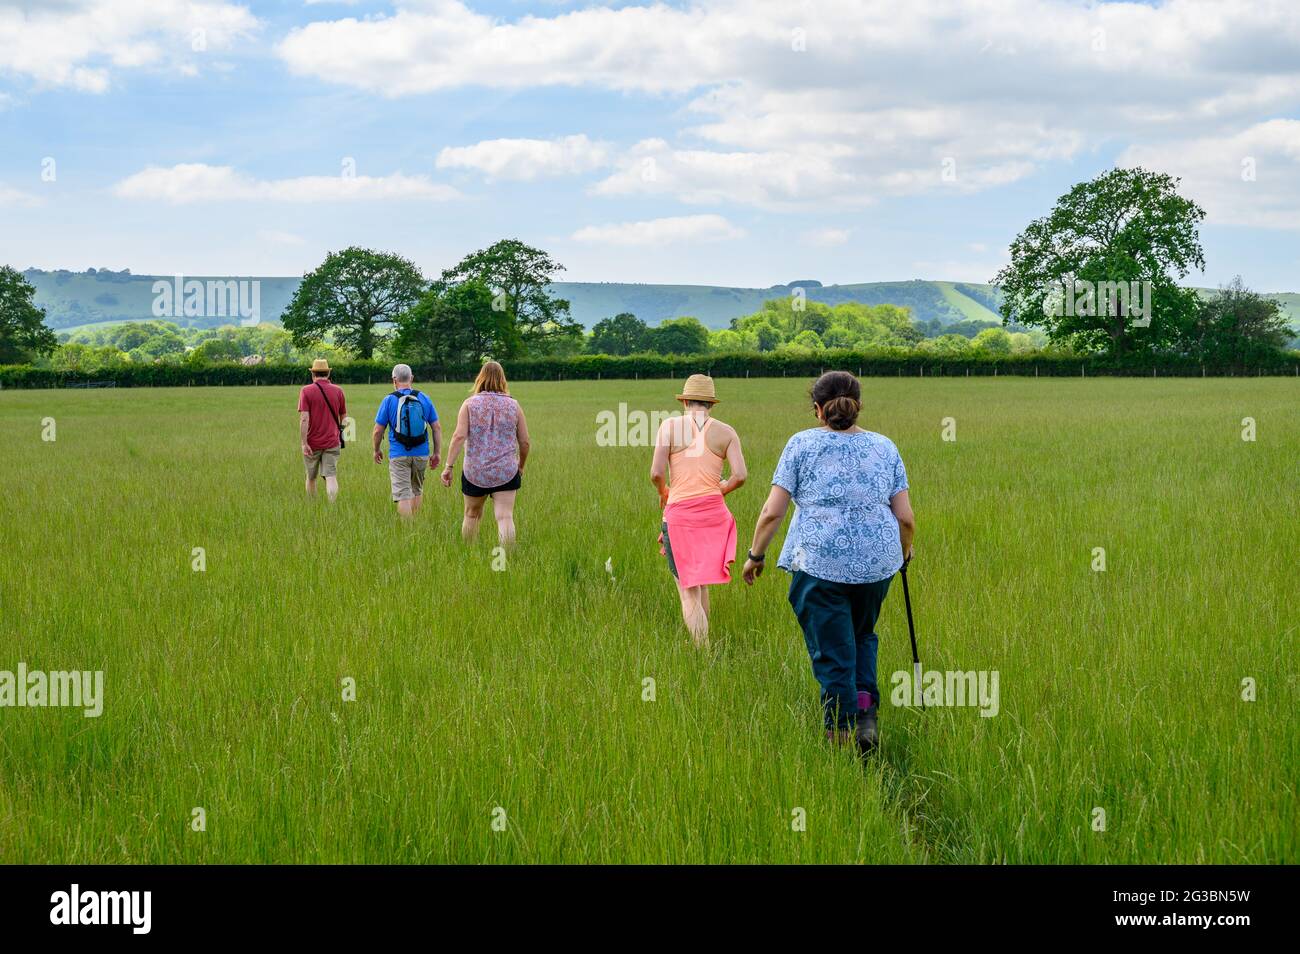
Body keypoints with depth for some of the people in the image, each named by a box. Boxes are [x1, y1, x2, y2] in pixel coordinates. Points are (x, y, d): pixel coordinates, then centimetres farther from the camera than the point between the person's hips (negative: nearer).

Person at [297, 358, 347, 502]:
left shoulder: (306, 391, -6)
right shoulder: (338, 391, 2)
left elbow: (304, 419, -14)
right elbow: (344, 417, 10)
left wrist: (304, 443, -15)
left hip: (312, 443, -1)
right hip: (332, 442, 1)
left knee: (311, 477, 16)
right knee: (331, 477, -5)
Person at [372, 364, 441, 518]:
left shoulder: (389, 400, -6)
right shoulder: (424, 399, 2)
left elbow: (378, 431, -3)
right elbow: (437, 428, 3)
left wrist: (376, 450, 14)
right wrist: (436, 453, 12)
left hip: (399, 455, -3)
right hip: (421, 454, 3)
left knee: (403, 495, -4)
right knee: (417, 490, 20)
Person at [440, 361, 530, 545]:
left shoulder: (470, 403, -1)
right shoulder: (513, 405, 4)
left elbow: (459, 436, -12)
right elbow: (525, 442, 5)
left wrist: (449, 466, -11)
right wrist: (521, 466, 21)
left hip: (474, 473, 0)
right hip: (506, 472, 0)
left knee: (472, 515, 16)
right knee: (505, 517, -5)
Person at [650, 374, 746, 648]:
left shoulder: (669, 426, -2)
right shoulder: (726, 432, 3)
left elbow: (656, 473, -10)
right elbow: (740, 475, -6)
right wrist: (717, 492, 13)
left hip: (679, 513, -3)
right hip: (714, 513, 3)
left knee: (688, 591, 3)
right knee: (701, 582, 24)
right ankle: (702, 642, 33)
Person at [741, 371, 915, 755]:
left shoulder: (802, 444, 0)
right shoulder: (884, 447, 7)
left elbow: (772, 512, -4)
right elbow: (906, 517, 5)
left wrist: (755, 556, 9)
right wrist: (905, 550, 24)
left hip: (819, 563, -3)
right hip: (876, 563, 3)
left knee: (833, 654, 5)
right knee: (862, 636, 24)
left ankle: (843, 733, 7)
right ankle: (867, 712, 8)